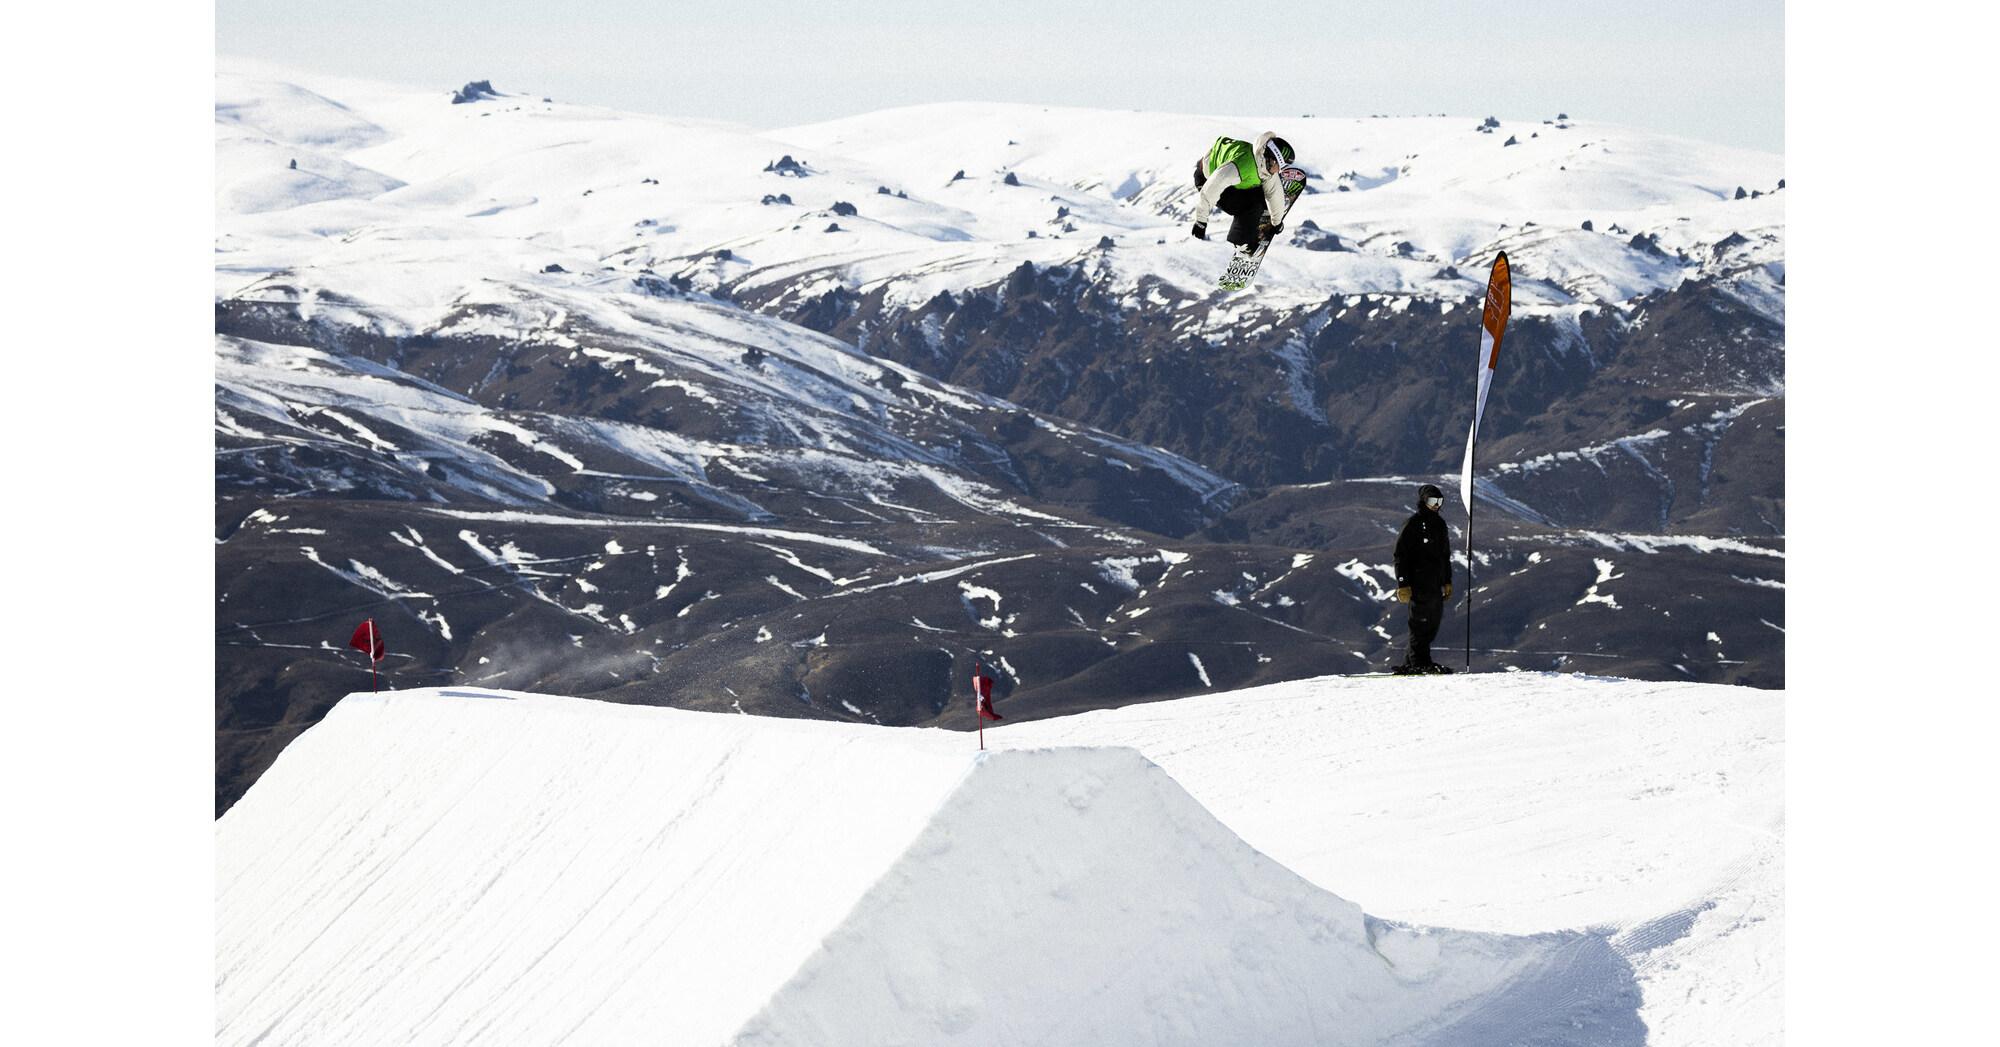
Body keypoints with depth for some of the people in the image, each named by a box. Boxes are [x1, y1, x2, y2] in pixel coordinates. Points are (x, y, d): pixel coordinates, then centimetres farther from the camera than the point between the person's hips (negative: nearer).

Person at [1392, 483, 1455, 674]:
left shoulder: (1440, 524, 18)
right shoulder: (1412, 524, -6)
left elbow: (1446, 556, 27)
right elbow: (1400, 555, -8)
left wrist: (1447, 582, 21)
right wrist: (1403, 585, -14)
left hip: (1436, 585, 8)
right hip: (1419, 585, -8)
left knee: (1432, 625, 5)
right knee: (1421, 622, -10)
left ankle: (1409, 664, 10)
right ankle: (1420, 663, -9)